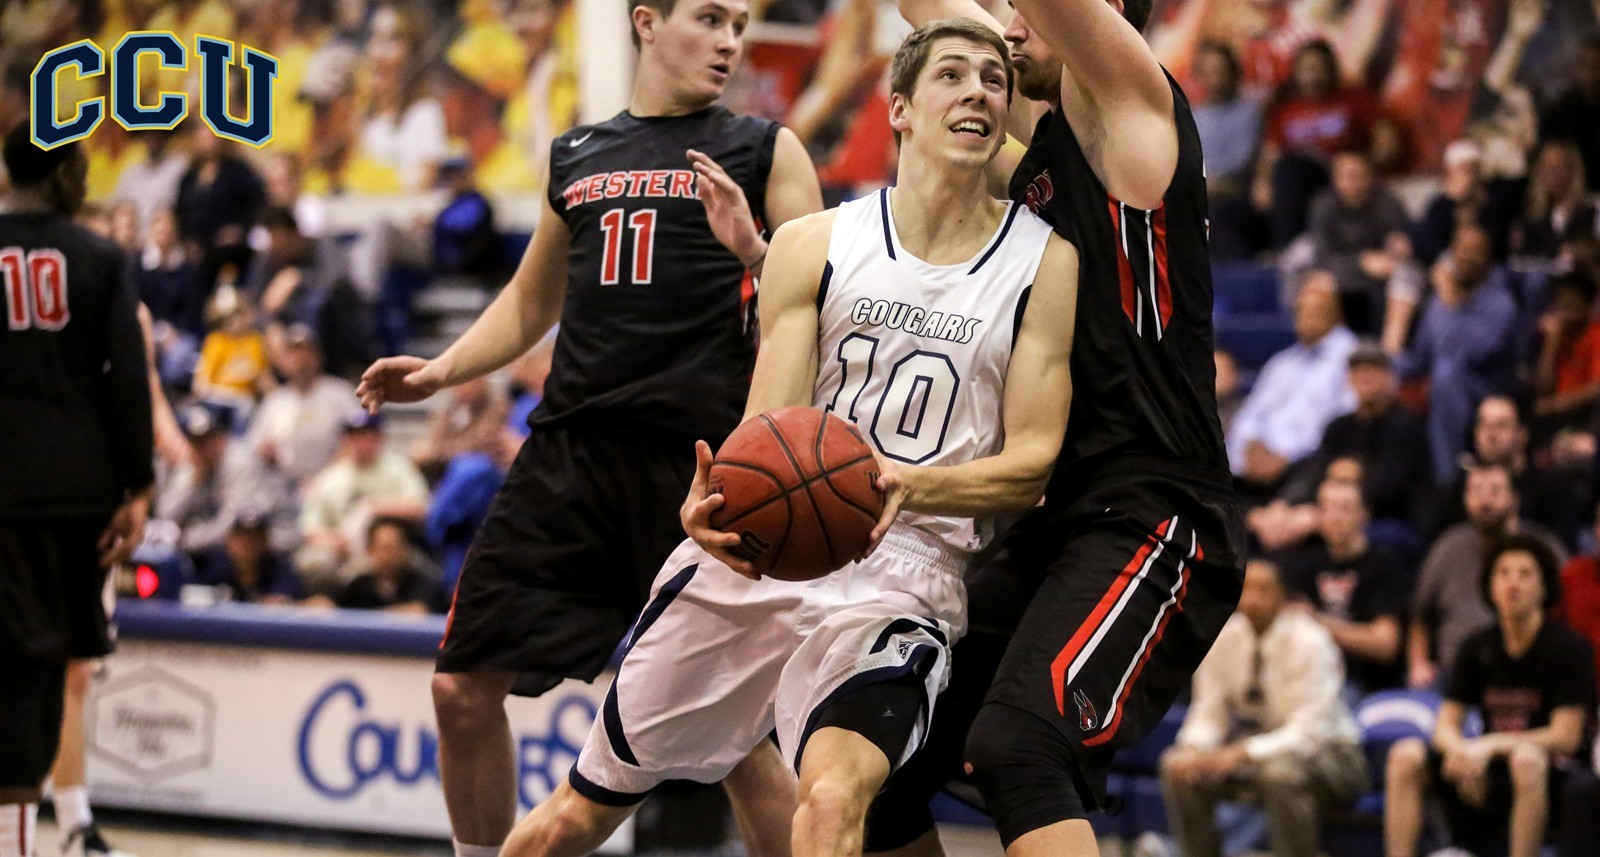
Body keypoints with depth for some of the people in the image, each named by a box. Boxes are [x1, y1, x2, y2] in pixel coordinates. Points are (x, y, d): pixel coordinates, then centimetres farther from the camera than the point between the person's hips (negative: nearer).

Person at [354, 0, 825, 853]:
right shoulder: (575, 157, 17)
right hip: (571, 446, 4)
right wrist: (442, 370, 14)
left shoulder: (766, 153, 6)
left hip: (698, 462, -4)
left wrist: (754, 253, -18)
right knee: (464, 686, 3)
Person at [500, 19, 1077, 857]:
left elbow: (1032, 462, -4)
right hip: (756, 552, 3)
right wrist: (715, 504, -24)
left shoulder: (1045, 262, 0)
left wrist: (910, 484, -25)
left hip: (901, 575, -3)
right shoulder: (815, 245, 4)